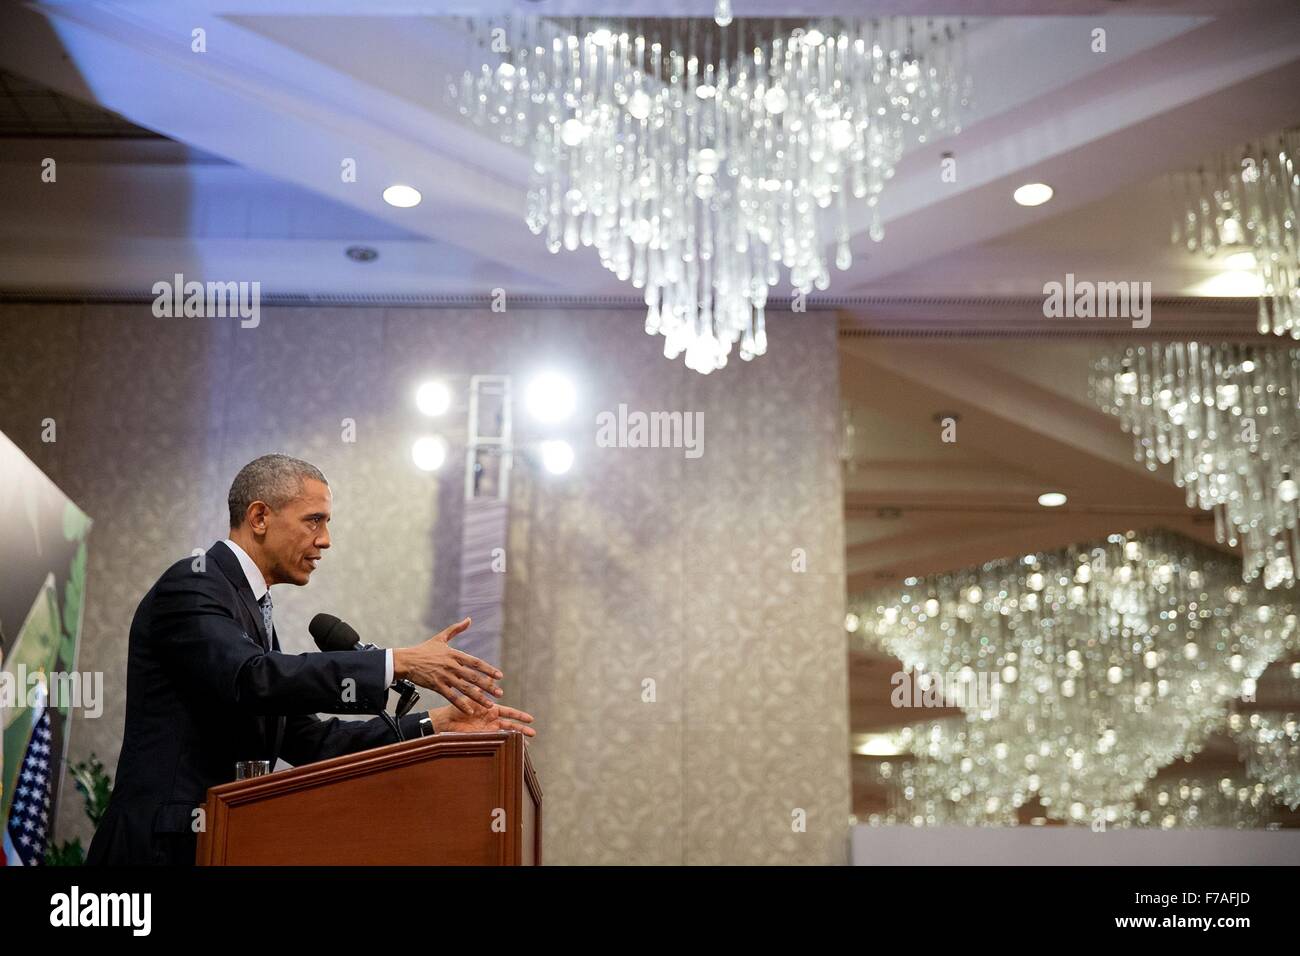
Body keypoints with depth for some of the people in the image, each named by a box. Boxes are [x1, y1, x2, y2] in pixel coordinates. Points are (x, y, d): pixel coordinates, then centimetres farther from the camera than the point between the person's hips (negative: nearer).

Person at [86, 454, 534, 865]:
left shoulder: (247, 608, 16)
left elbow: (304, 740, 11)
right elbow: (254, 678, -28)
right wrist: (399, 663, -28)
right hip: (165, 845, -9)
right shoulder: (191, 585, -10)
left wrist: (433, 724, 3)